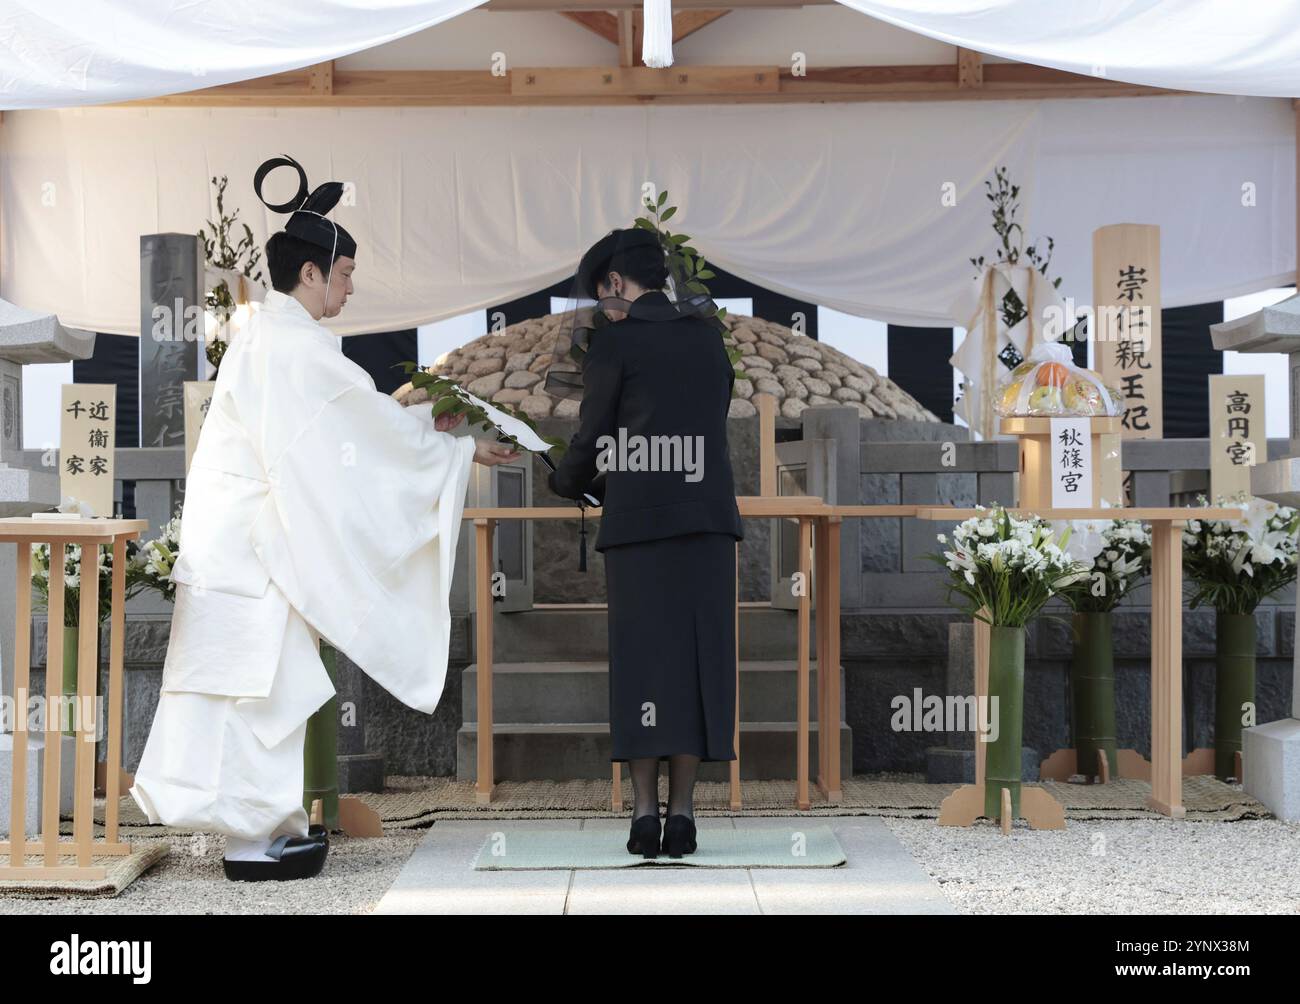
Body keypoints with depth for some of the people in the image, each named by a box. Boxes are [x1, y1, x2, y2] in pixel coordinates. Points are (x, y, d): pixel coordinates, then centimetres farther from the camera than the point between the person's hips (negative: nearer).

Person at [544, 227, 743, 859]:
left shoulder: (615, 341, -1)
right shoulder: (707, 335, 15)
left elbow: (593, 440, 2)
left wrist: (564, 483, 25)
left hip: (639, 520, -4)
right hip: (708, 517, 4)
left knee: (641, 659, 0)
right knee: (697, 659, 4)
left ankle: (644, 812, -3)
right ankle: (681, 812, 3)